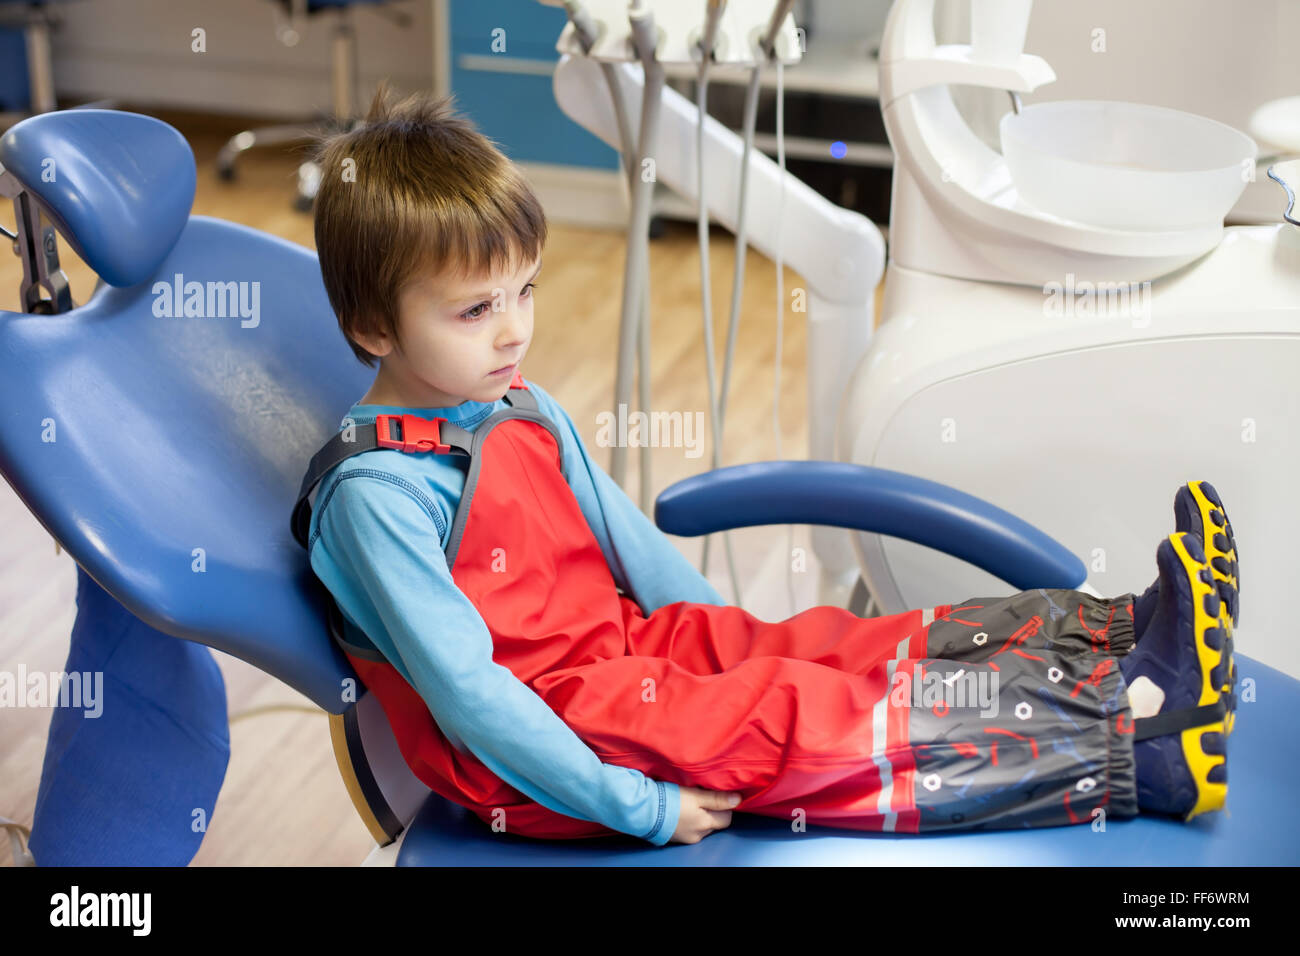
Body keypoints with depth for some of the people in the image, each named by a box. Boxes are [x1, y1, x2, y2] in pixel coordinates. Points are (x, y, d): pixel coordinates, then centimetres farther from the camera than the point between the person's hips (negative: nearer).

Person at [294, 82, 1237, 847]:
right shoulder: (373, 492, -21)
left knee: (819, 645, -8)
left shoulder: (522, 410, 8)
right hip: (533, 765, -8)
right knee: (791, 716, -21)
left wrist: (733, 647, 16)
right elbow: (467, 693, -24)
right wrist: (640, 808, -23)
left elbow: (625, 537, 18)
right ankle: (1133, 758, -23)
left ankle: (1132, 638, -12)